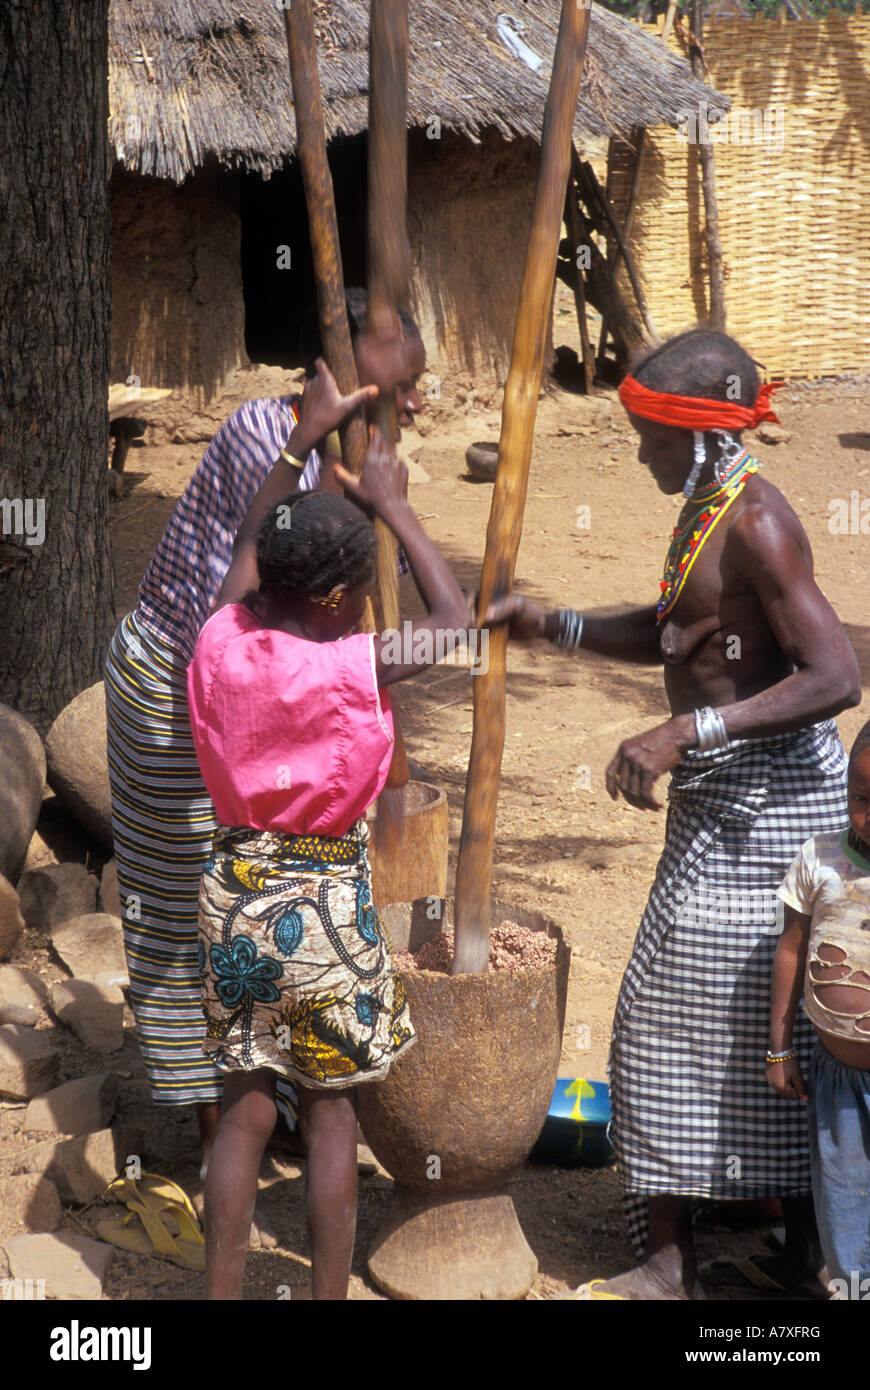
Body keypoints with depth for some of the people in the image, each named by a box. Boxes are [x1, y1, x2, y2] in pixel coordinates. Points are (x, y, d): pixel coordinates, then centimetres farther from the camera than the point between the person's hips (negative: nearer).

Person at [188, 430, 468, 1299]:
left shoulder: (219, 642, -6)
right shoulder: (353, 668, -18)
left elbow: (243, 580, 17)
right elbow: (455, 620, -3)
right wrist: (391, 505, 3)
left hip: (232, 893, 5)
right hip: (323, 901, -4)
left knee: (244, 1111, 13)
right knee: (330, 1113, 10)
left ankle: (220, 1295, 17)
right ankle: (329, 1295, 17)